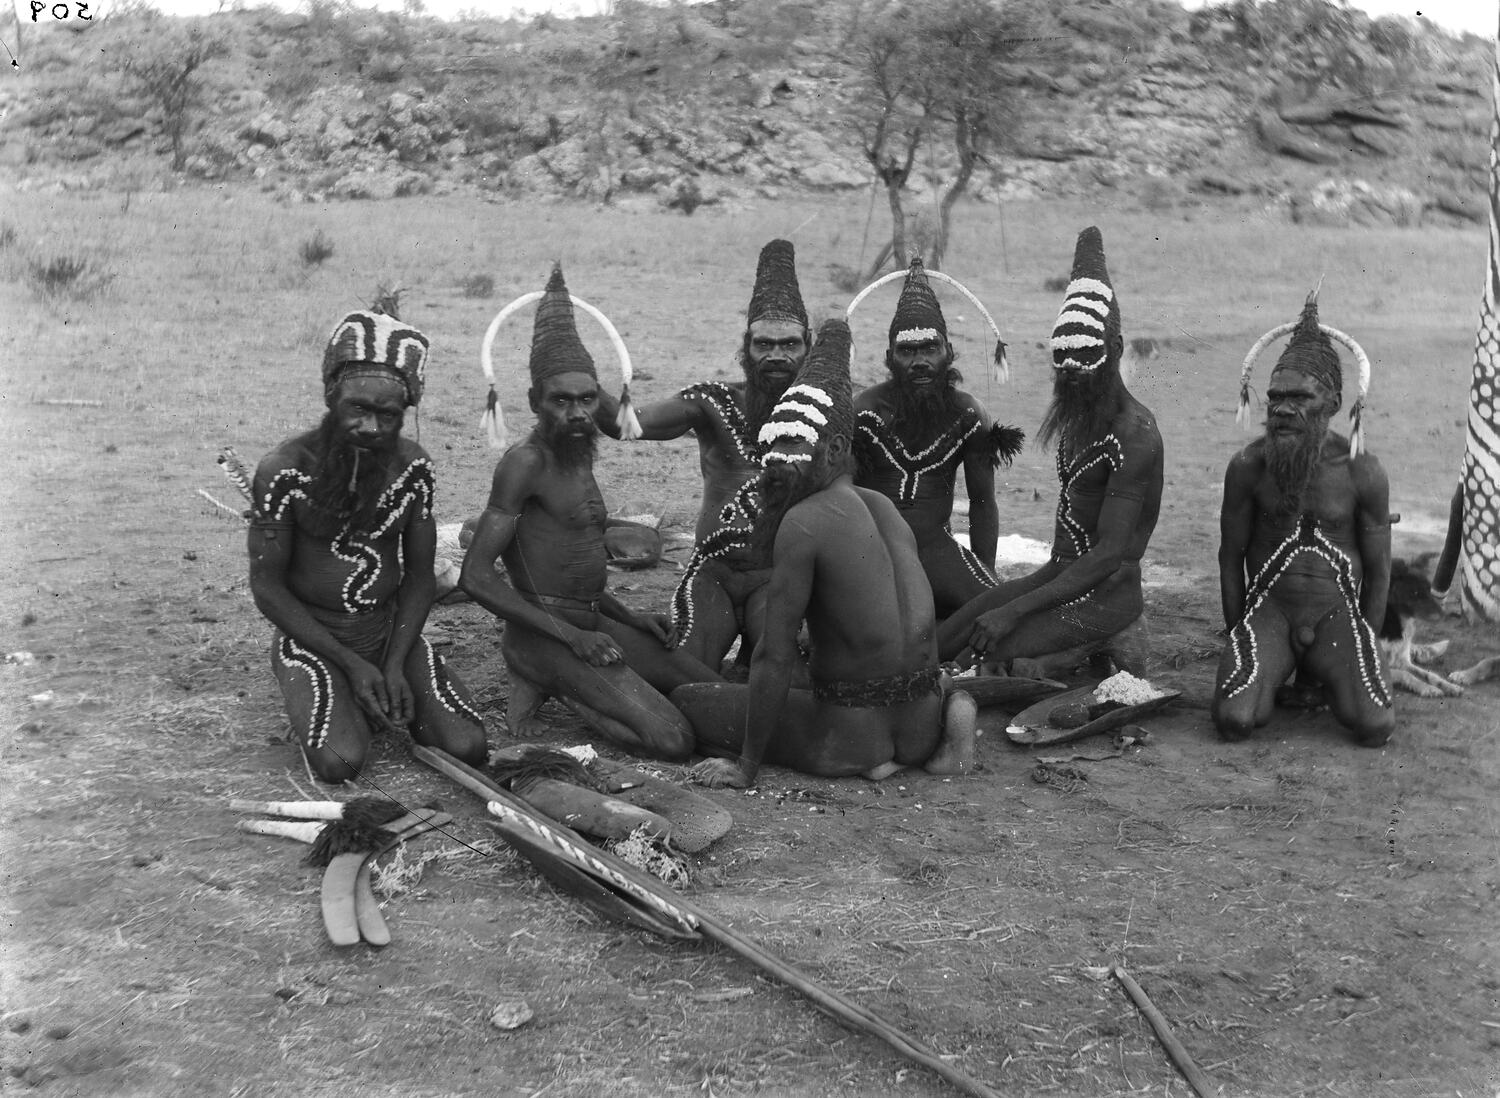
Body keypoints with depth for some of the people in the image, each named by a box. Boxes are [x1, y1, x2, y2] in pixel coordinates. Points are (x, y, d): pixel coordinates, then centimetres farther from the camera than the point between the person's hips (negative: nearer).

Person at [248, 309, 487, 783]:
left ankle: (382, 699, 17)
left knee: (468, 749, -13)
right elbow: (267, 586, -12)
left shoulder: (412, 466, -6)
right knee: (341, 762, -26)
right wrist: (352, 664, -15)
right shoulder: (283, 470, -17)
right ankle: (333, 705, 10)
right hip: (311, 637, -3)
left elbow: (420, 575, 2)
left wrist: (395, 663, -11)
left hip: (392, 630, 3)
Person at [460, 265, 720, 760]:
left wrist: (629, 618, 11)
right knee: (674, 740, -19)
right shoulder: (526, 461, -14)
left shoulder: (578, 458, 15)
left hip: (591, 622, 9)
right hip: (545, 628, -9)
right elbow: (476, 576, -20)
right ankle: (546, 676, -4)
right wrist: (570, 636, -20)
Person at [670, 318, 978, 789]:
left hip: (853, 731, -7)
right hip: (922, 726, 7)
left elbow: (775, 656, -16)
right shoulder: (884, 505, 7)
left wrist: (746, 766, -8)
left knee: (685, 700, 7)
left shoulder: (803, 523, -16)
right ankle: (948, 712, 7)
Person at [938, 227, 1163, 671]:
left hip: (1104, 595, -8)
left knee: (974, 664, -18)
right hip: (1059, 573, 8)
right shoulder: (1077, 413, 7)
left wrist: (1014, 611, -24)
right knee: (940, 644, -3)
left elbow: (1108, 555, -22)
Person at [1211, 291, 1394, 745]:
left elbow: (1378, 568, 2)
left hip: (1337, 613, 1)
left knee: (1375, 728, -22)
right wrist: (1238, 637, 2)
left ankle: (1332, 678, 14)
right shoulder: (1248, 466, -7)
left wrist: (1364, 645, 2)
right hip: (1268, 609, 0)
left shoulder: (1363, 472, -6)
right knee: (1233, 721, -25)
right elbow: (1231, 554, 3)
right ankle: (1265, 676, 12)